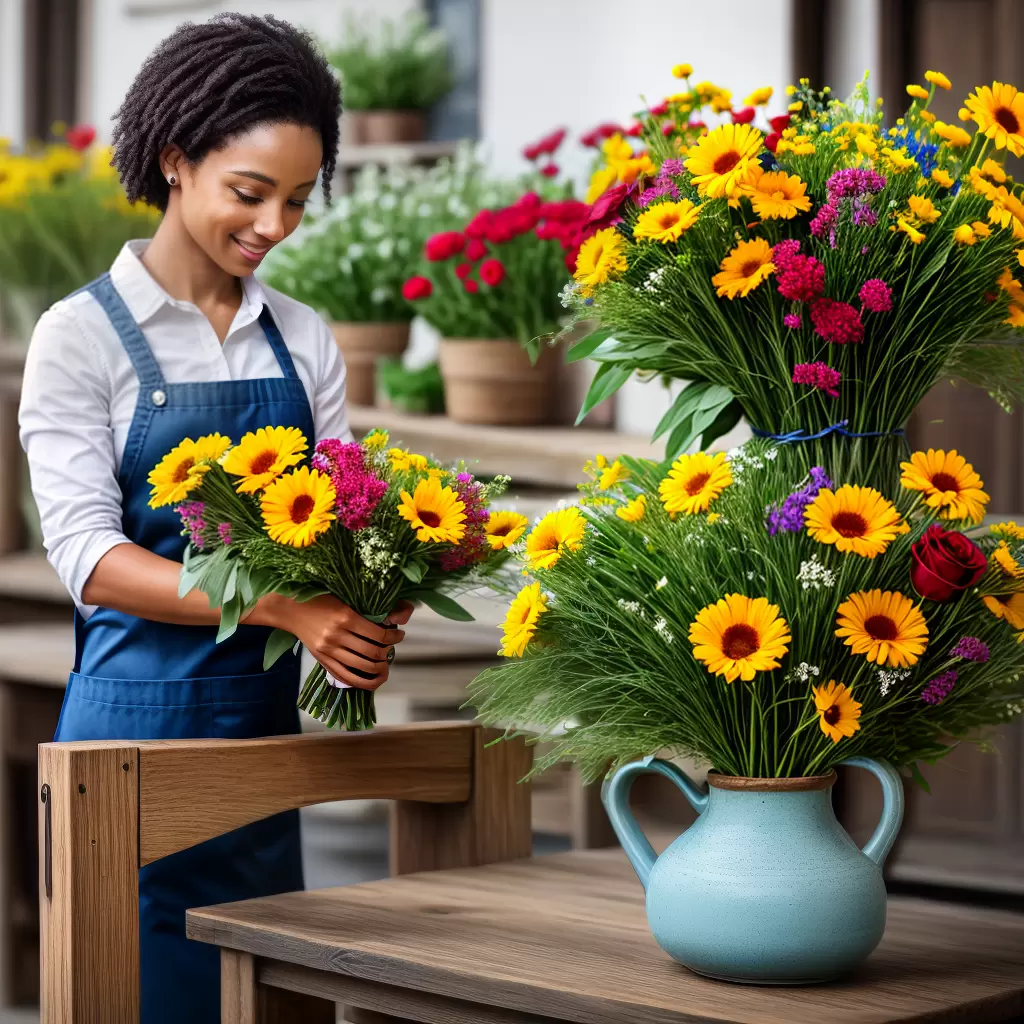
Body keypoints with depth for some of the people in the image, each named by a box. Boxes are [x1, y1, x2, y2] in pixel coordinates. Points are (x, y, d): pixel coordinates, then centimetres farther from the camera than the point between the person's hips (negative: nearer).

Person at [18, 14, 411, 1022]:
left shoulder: (303, 340, 9)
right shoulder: (82, 335, -5)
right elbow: (87, 553, -14)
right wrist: (284, 607, -25)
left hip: (268, 716, 5)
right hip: (140, 719, -5)